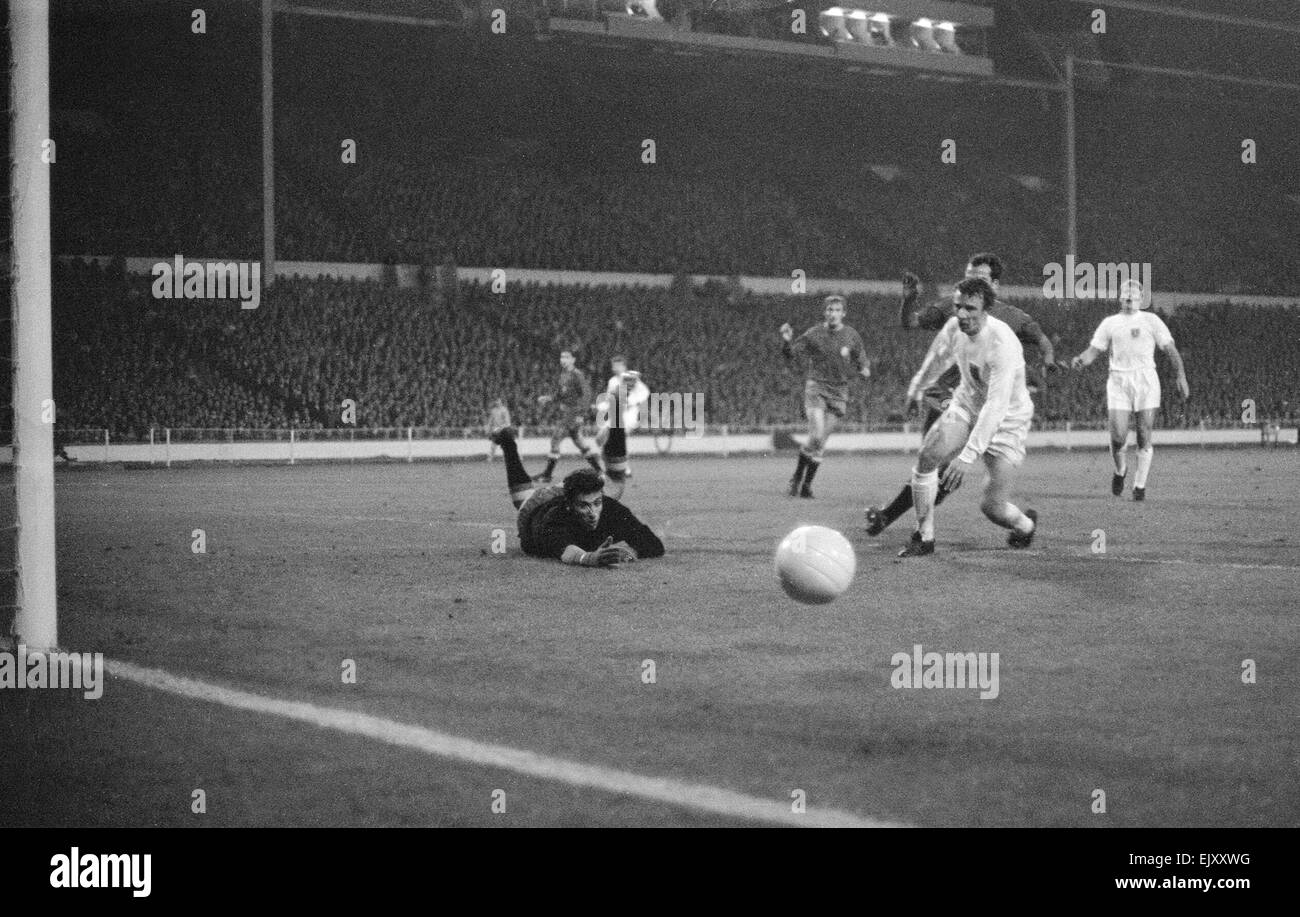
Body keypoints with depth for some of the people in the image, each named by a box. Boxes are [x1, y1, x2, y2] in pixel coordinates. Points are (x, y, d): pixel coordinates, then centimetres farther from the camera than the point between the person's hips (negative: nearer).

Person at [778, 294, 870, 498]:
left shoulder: (852, 336, 3)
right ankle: (797, 477, 1)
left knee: (821, 443, 4)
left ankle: (807, 484, 17)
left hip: (838, 391, 2)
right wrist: (787, 341, -19)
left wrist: (865, 370, -10)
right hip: (815, 387, -2)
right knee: (816, 437, -18)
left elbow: (861, 361, 13)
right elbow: (791, 356, 1)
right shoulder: (814, 334, -2)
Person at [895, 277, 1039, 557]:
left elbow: (996, 405, -37)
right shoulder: (953, 328, -12)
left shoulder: (1003, 343, -33)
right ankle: (924, 538, -4)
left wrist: (968, 455, -43)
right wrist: (918, 386, 31)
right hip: (966, 405, 5)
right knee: (928, 457, -19)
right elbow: (940, 358, 14)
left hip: (1006, 419, -5)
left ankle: (1026, 525, 28)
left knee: (993, 507, -9)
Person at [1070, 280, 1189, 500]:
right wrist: (1081, 360, -12)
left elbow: (1170, 349, 7)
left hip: (1146, 380, 0)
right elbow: (1094, 350, 11)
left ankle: (1140, 485, 3)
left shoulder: (1151, 320, 11)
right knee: (1118, 437, -10)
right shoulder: (1109, 323, 14)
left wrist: (1181, 375, -5)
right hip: (1118, 381, 0)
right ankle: (1120, 471, 19)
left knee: (1144, 438, -5)